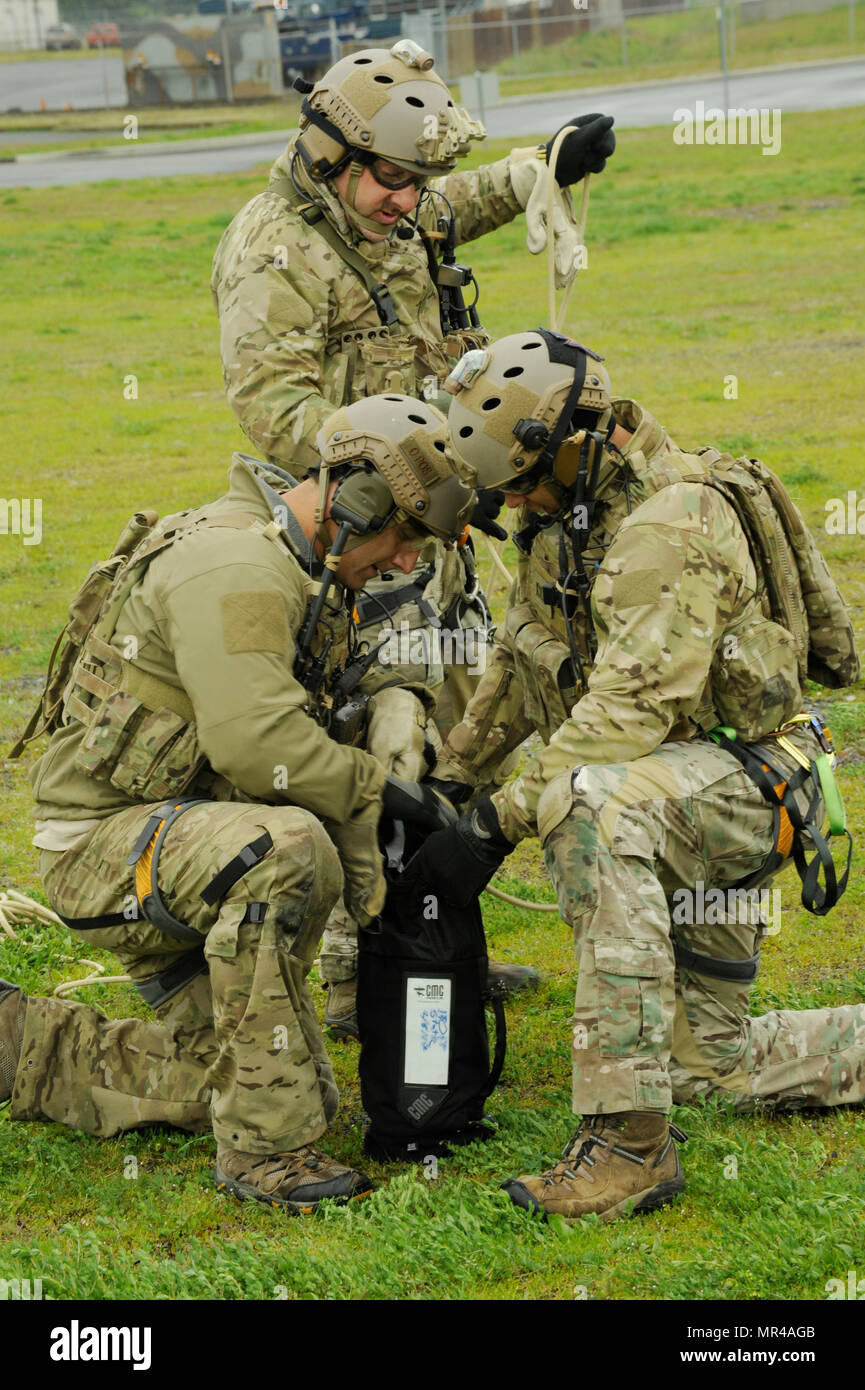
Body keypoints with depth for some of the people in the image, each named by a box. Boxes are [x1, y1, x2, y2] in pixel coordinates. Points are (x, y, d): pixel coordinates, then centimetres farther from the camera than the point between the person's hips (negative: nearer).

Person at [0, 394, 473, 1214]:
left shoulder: (302, 566, 9)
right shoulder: (234, 565, -23)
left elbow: (336, 679, 24)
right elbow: (258, 742, -35)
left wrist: (389, 702, 1)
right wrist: (374, 788, -20)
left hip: (183, 840, 10)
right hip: (103, 848, -10)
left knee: (224, 1085, 9)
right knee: (287, 851, -38)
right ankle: (264, 1147, -29)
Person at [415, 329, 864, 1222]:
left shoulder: (673, 521, -24)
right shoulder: (567, 514, 5)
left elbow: (632, 710, -32)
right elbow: (518, 667, 20)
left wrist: (499, 823, -33)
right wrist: (448, 774, 16)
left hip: (744, 774, -10)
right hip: (674, 798, 10)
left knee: (591, 804, -42)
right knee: (709, 1065, 15)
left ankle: (629, 1142, -43)